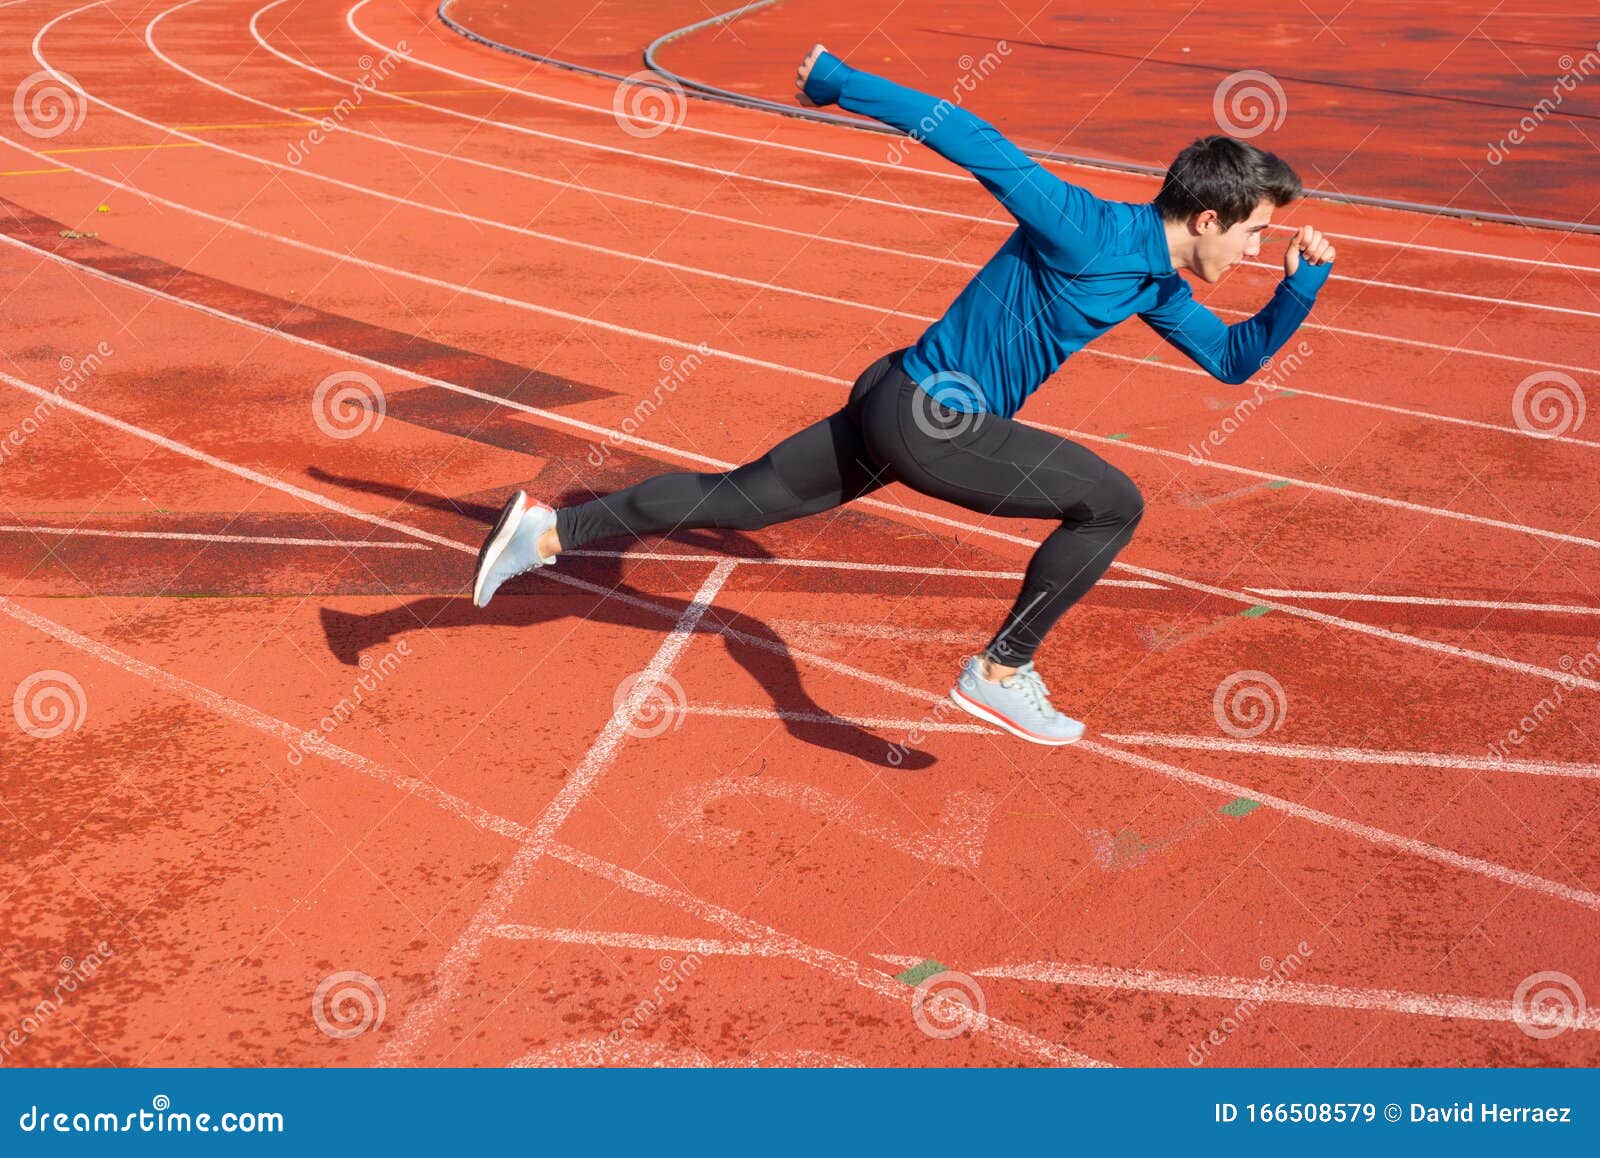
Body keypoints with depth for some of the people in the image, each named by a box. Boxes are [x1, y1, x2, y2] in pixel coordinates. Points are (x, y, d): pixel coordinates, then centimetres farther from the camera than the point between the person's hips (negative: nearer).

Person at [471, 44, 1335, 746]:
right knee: (1114, 503, -6)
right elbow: (975, 141, -17)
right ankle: (1000, 674, 1)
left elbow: (1234, 359, 21)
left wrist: (1303, 286, 6)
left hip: (894, 408, 9)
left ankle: (550, 532, 18)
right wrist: (841, 84, -15)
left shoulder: (1155, 283, 11)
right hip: (929, 420, -9)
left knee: (736, 498, 14)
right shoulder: (1087, 231, -18)